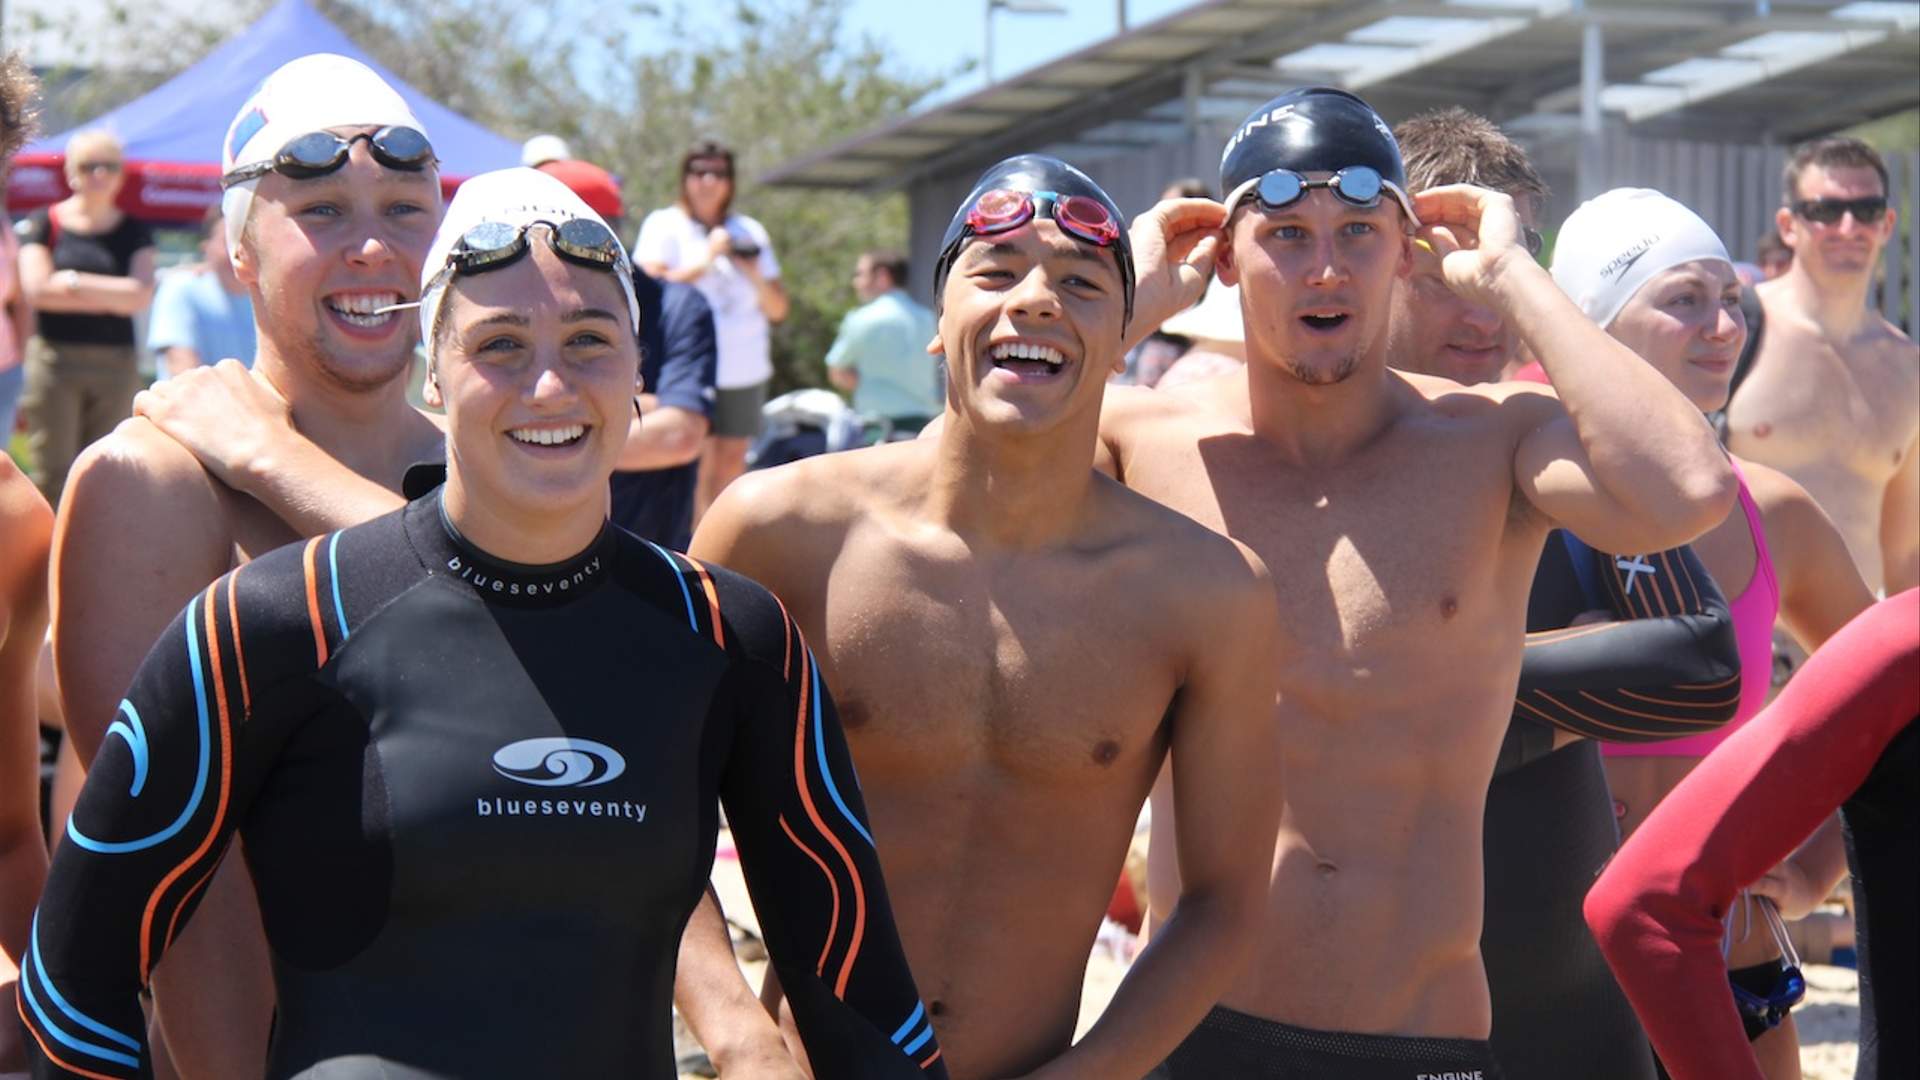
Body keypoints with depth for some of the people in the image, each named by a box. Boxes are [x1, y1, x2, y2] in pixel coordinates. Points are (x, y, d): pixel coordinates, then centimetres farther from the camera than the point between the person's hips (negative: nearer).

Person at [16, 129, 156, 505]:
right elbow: (37, 290, -9)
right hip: (54, 358, -2)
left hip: (116, 362, 2)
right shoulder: (44, 223, 4)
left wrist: (74, 282, -8)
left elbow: (141, 295, -5)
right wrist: (112, 295, -8)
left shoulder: (134, 232, 9)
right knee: (53, 476, -4)